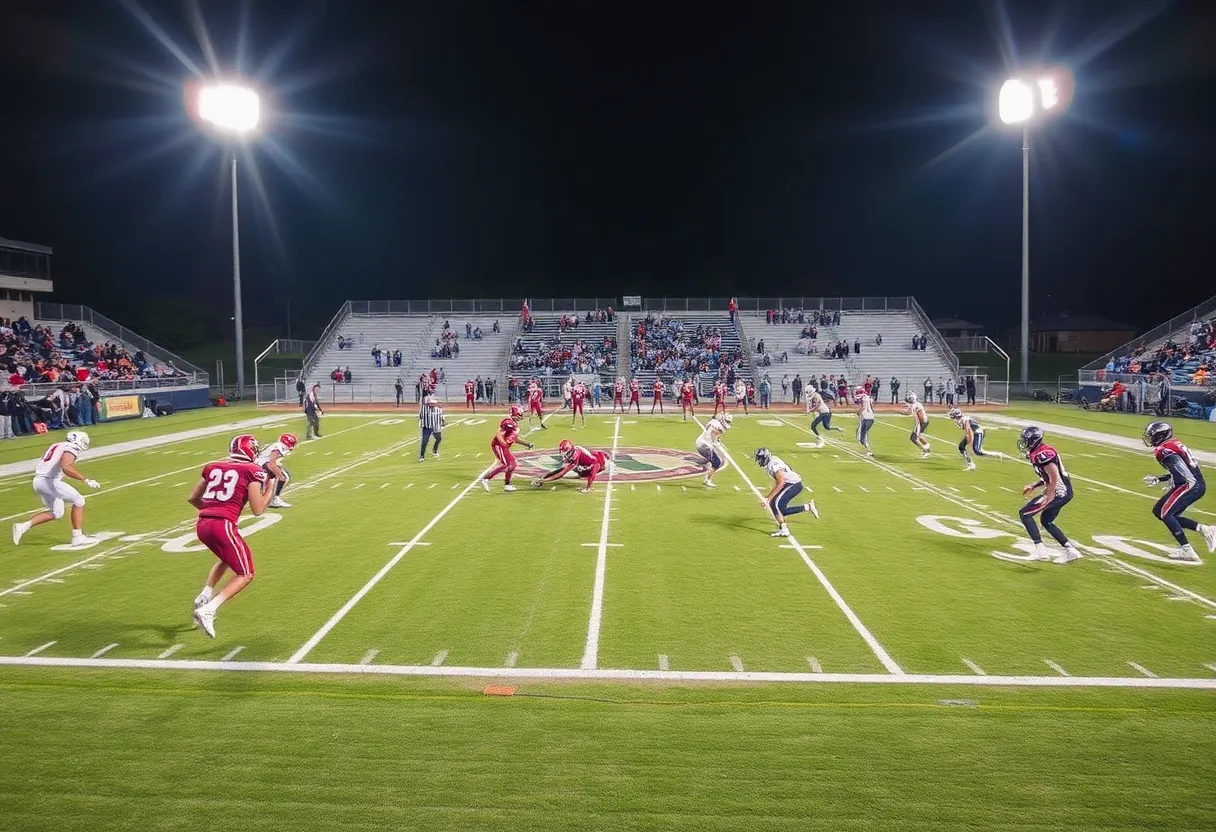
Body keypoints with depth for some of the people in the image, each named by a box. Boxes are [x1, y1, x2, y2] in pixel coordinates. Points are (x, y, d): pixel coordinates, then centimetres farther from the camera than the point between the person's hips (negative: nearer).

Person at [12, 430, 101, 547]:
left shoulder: (57, 446, 21)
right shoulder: (70, 449, -7)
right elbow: (66, 467, -27)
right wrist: (86, 480, -29)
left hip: (38, 480, 9)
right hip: (49, 481, -9)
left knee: (56, 513, 18)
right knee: (78, 501, 3)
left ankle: (22, 526, 11)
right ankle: (78, 537, 2)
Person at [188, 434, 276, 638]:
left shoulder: (213, 467, 17)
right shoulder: (252, 471, 1)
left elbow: (192, 498, 24)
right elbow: (257, 510, 0)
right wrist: (269, 490, 15)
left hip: (202, 524, 7)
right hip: (223, 526, -7)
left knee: (227, 559, 34)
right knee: (245, 574, 7)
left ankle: (204, 595, 17)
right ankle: (207, 610, -9)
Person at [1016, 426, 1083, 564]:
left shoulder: (1042, 454, -20)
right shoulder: (1044, 452, 13)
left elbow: (1054, 478, -23)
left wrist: (1047, 499, -21)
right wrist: (1033, 486, 19)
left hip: (1058, 492, -10)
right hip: (1064, 492, 10)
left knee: (1024, 514, -4)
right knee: (1046, 521, 21)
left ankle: (1040, 550, -4)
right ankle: (1070, 550, 19)